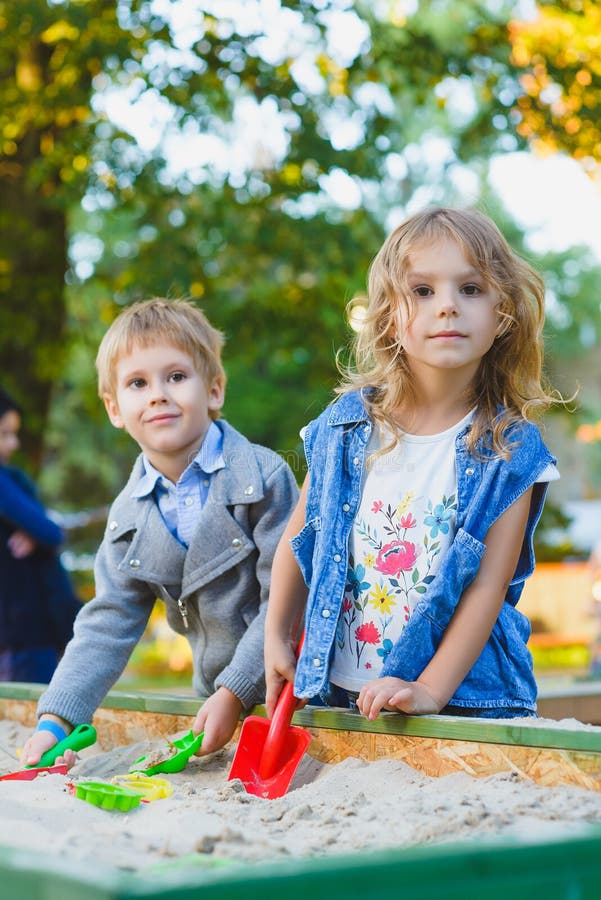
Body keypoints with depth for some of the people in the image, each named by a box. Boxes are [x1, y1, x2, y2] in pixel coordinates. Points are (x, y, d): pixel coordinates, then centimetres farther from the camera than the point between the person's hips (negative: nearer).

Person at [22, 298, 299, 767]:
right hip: (217, 696, 4)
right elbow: (108, 623, 3)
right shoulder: (130, 516, 3)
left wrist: (234, 692, -21)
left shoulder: (263, 476, -13)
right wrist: (55, 720, -8)